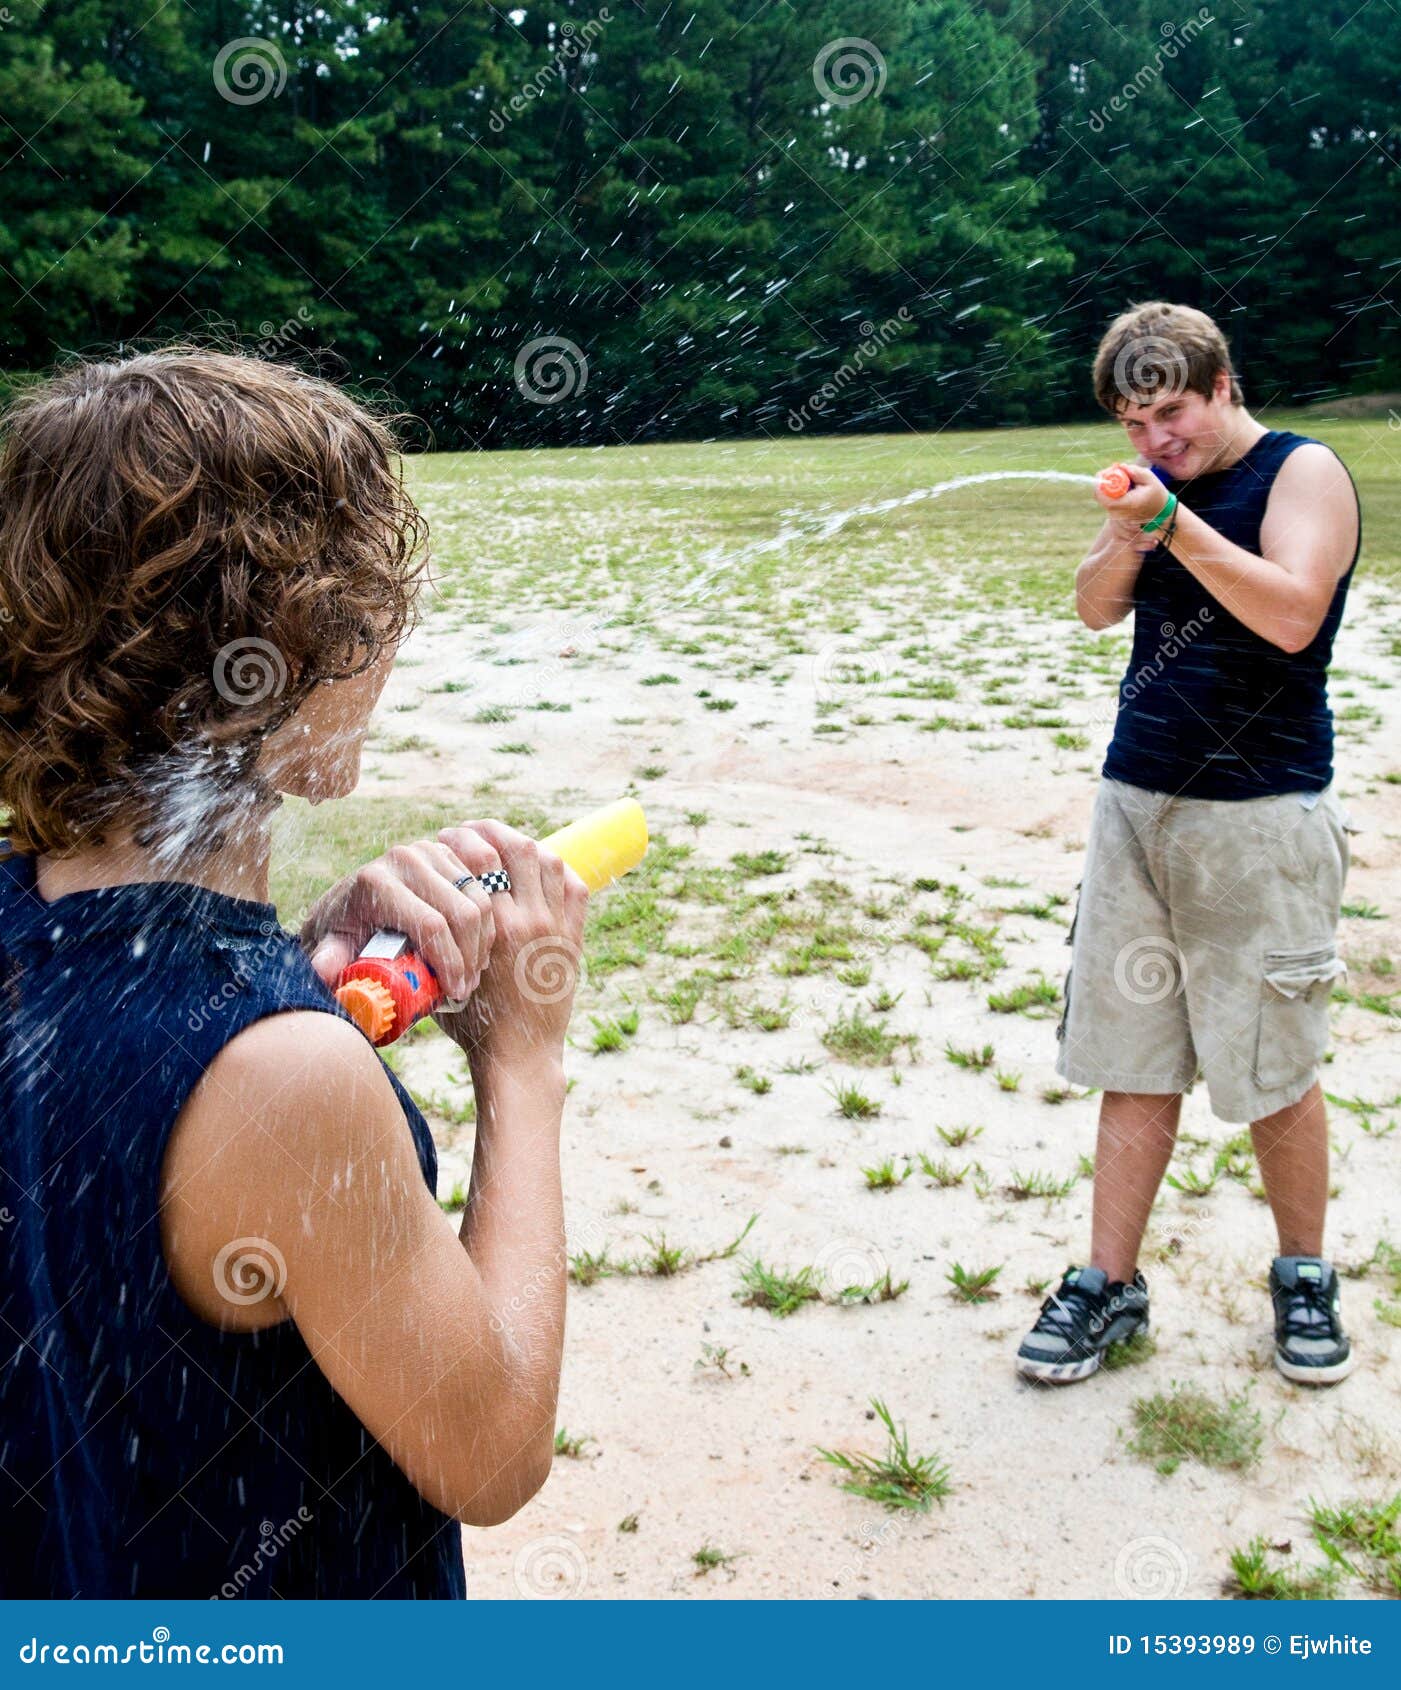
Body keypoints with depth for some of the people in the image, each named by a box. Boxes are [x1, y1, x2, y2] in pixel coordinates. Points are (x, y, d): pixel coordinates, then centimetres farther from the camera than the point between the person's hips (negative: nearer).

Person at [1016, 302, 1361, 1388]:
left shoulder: (1303, 472, -5)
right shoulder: (1167, 485, 14)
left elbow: (1292, 614, -20)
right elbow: (1097, 608, 7)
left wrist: (1174, 522, -23)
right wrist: (1128, 535, -12)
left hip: (1259, 818, -5)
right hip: (1137, 801, 5)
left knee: (1274, 1070, 4)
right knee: (1134, 1057, 6)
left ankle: (1305, 1276, 25)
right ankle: (1111, 1284, 15)